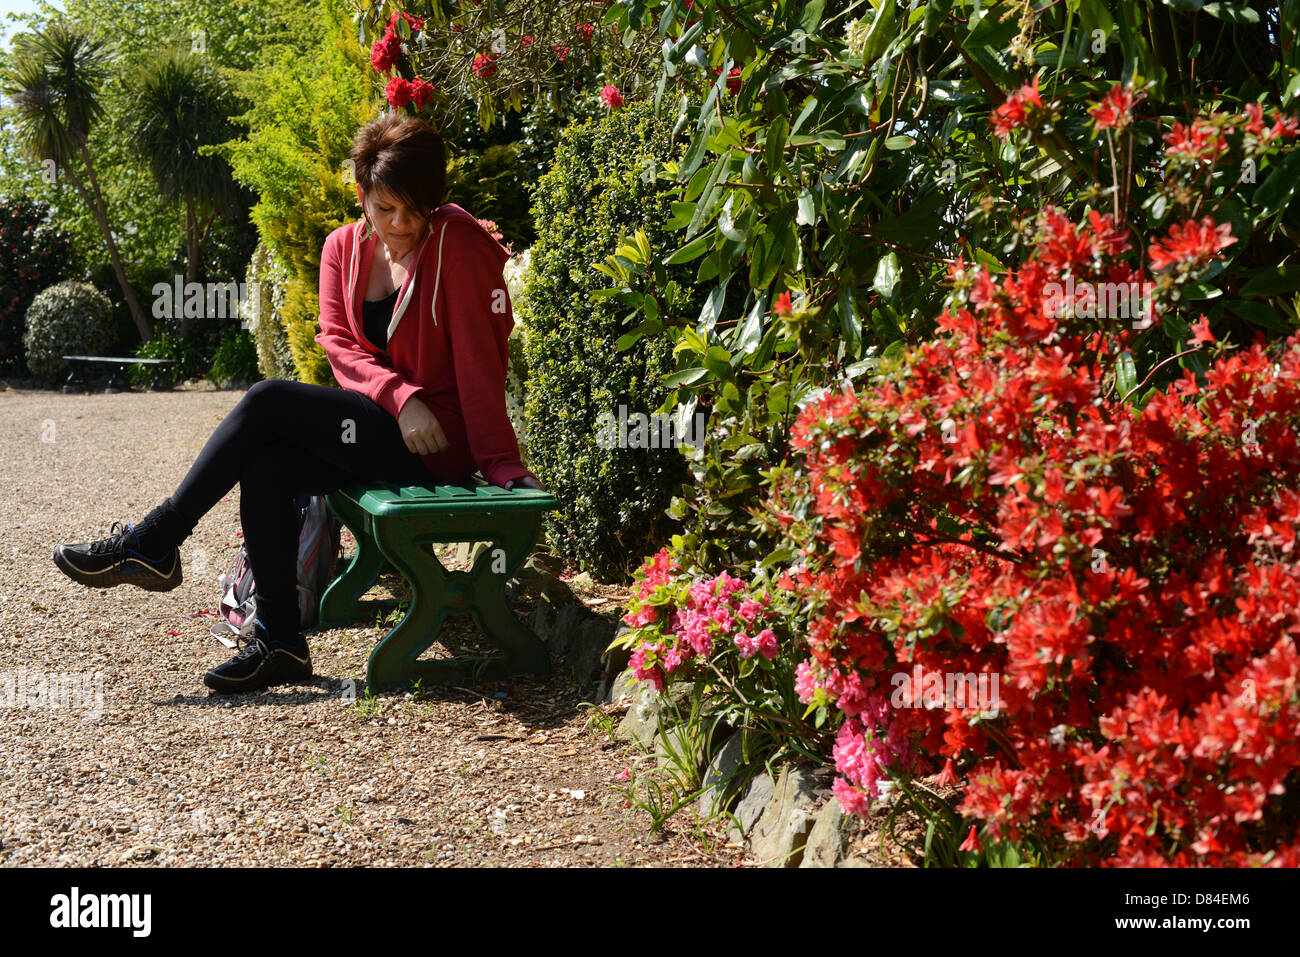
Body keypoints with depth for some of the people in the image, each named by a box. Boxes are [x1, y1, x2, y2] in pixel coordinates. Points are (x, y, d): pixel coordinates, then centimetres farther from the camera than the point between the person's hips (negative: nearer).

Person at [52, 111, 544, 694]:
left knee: (268, 401, -18)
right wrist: (401, 396, -19)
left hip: (439, 442, -7)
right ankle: (280, 643, -8)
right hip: (381, 424, 7)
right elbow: (339, 342, -1)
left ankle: (153, 543, -9)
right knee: (265, 470, -17)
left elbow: (480, 361, -16)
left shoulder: (458, 244, -12)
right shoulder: (345, 246, 7)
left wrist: (503, 466, -19)